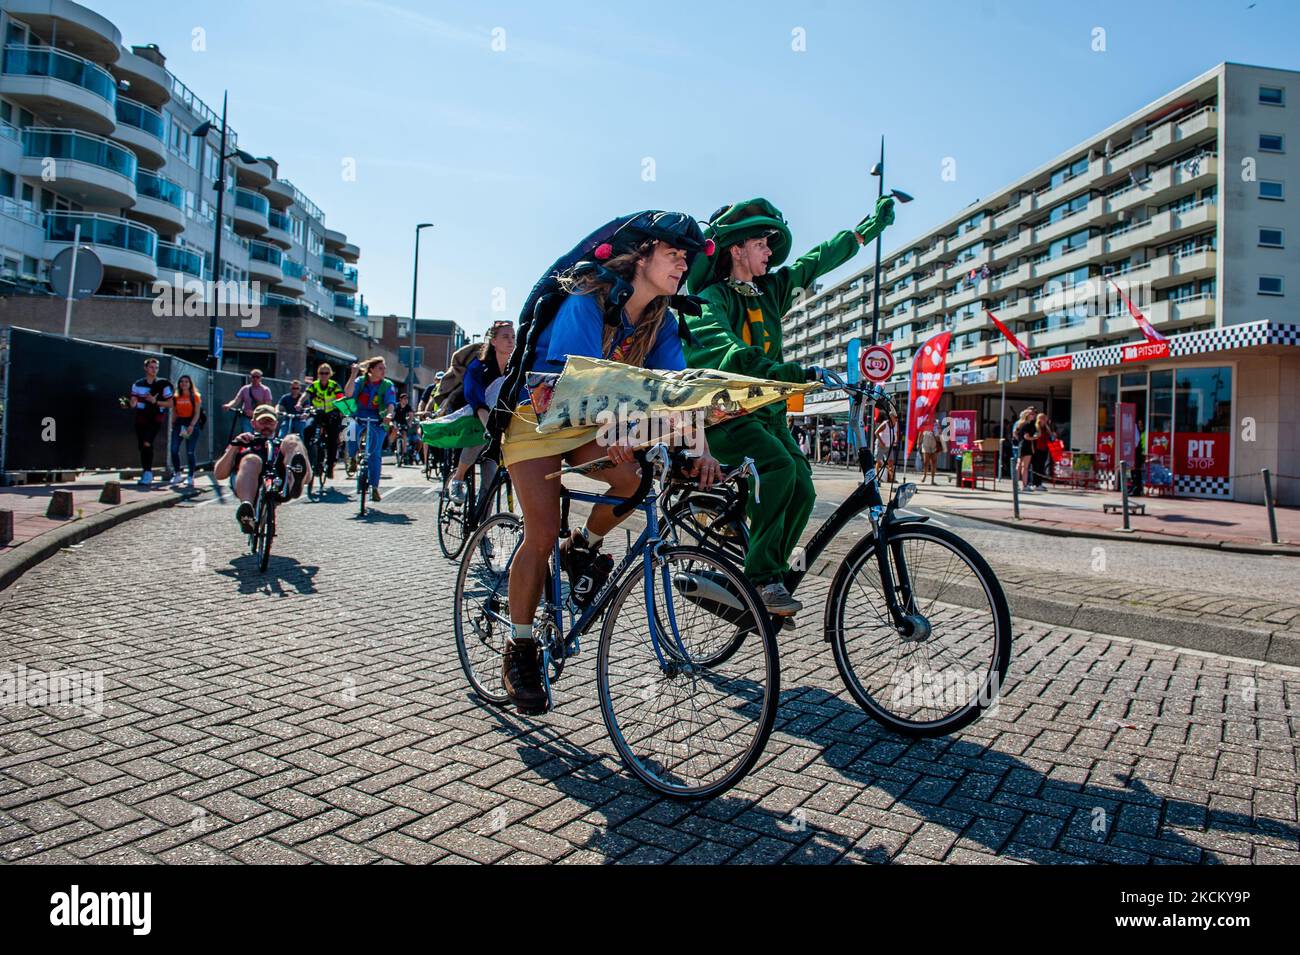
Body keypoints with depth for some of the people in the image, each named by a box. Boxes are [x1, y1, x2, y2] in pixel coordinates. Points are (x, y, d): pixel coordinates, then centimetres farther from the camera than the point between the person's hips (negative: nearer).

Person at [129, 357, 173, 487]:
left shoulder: (163, 384, 0)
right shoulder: (137, 385, 9)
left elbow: (170, 404, 0)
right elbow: (133, 403, 7)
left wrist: (155, 401, -15)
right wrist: (133, 403, -17)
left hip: (156, 418, -4)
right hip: (141, 418, 4)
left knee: (147, 443, -21)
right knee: (141, 446, 8)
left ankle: (148, 473, -18)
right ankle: (145, 473, 22)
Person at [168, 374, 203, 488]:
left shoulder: (195, 396, 1)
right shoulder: (175, 398, 11)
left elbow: (197, 413, -5)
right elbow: (174, 413, 14)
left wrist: (191, 426, -17)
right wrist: (172, 425, 2)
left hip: (192, 424, -3)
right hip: (179, 423, 4)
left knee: (190, 452, -4)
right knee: (174, 450, -8)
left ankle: (190, 477, 3)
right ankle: (177, 474, 4)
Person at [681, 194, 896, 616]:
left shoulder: (770, 292, 13)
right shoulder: (711, 300, -9)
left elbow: (818, 260, 22)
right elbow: (731, 355, -27)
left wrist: (871, 224, 26)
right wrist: (788, 371, -39)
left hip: (767, 414, 7)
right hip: (724, 416, -7)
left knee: (802, 490, -9)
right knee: (779, 467, -31)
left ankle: (767, 578, 4)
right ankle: (762, 576, -24)